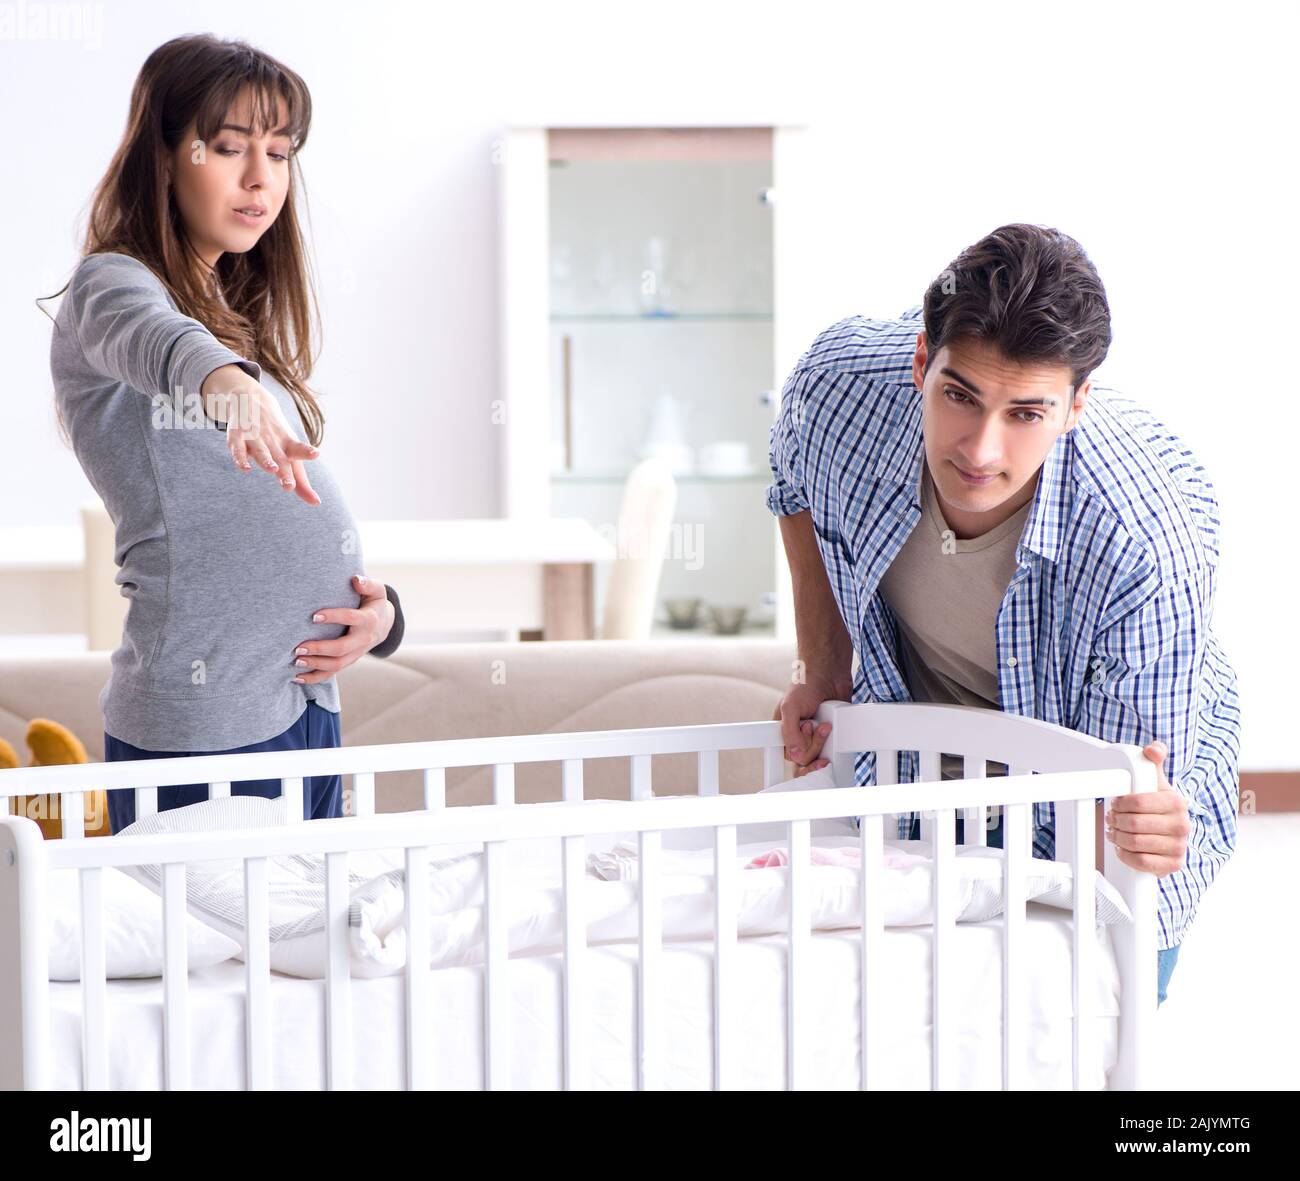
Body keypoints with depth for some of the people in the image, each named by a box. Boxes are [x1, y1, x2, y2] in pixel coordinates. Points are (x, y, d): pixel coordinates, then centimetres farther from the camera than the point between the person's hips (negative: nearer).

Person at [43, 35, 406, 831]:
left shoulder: (245, 319, 20)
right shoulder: (113, 284, -5)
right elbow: (147, 334, -30)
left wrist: (378, 610, 3)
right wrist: (225, 380, -54)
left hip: (307, 705, 8)